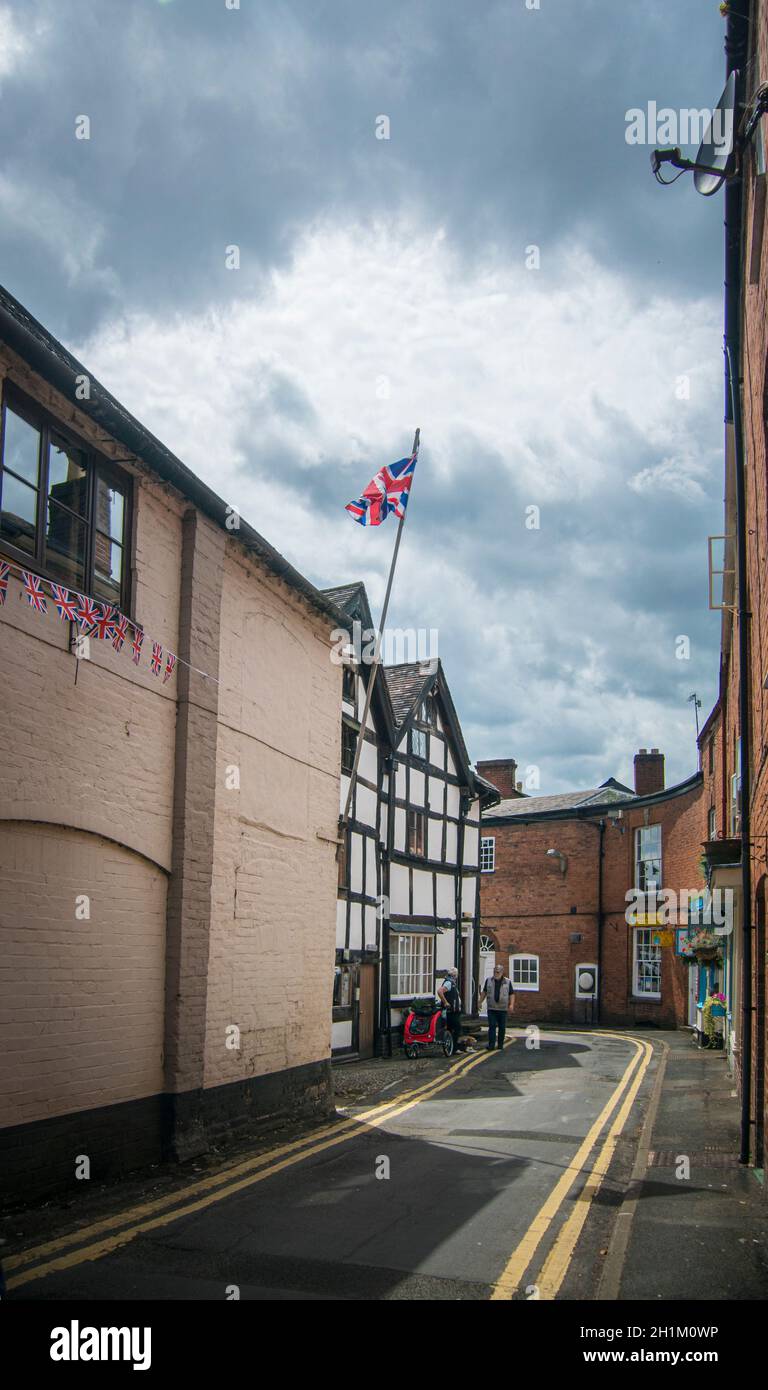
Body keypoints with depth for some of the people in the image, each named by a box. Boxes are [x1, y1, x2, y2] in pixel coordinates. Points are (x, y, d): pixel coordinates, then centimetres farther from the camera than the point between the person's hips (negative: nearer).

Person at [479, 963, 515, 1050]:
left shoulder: (507, 982, 2)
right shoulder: (489, 980, 6)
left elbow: (512, 994, 3)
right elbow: (484, 992, 14)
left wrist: (511, 1004, -9)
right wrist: (480, 1002, 10)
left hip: (503, 1009, 0)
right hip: (491, 1008, 0)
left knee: (502, 1027, 6)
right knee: (492, 1026, -7)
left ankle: (500, 1044, 18)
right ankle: (491, 1045, -9)